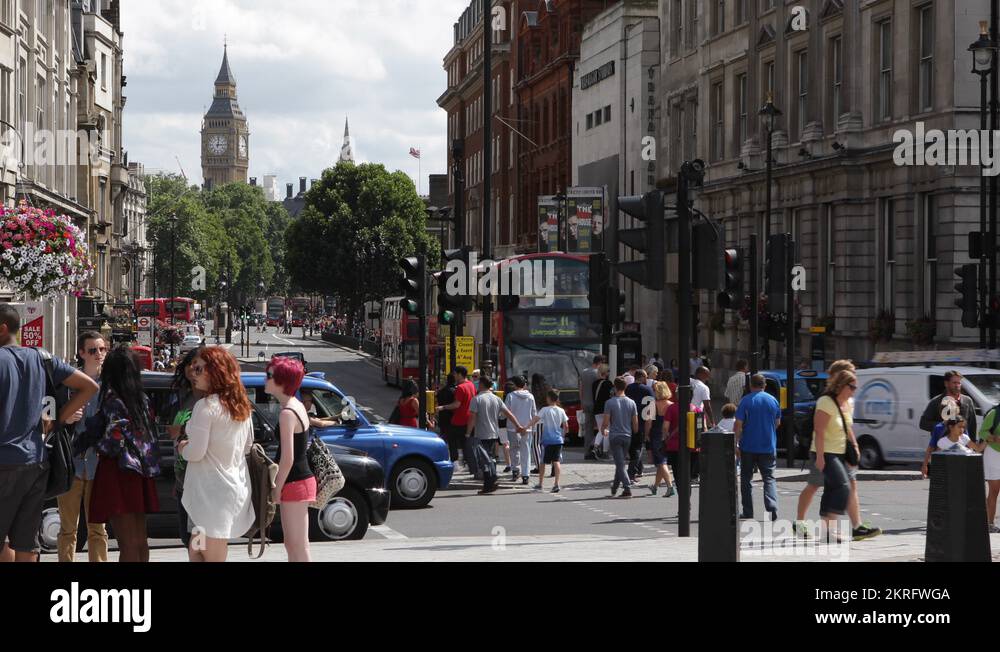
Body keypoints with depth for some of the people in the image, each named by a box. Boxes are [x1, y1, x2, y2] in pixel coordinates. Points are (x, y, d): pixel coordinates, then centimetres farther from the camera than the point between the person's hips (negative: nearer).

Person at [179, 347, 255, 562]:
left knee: (212, 558, -1)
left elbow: (195, 453, -17)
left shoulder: (206, 406, -16)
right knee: (196, 553, 16)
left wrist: (182, 448, 3)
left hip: (212, 491, -8)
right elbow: (247, 446, 20)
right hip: (236, 486, 8)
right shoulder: (241, 406, 10)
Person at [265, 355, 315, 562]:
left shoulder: (287, 413, -19)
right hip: (301, 479, 10)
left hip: (294, 483, -10)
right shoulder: (297, 406, 11)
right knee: (292, 544, 16)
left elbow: (287, 458, -21)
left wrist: (277, 489, -13)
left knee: (299, 546, -5)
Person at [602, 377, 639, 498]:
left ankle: (628, 488, -16)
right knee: (620, 463, 18)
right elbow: (635, 423, 3)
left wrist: (603, 430, 13)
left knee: (620, 464, -4)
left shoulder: (610, 403, -10)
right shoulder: (631, 403, 1)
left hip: (615, 436, -4)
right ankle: (614, 487, 29)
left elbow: (606, 422, -8)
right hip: (627, 436, 4)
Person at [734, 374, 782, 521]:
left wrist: (736, 443, -7)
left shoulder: (746, 401, -8)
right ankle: (772, 508, -14)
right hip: (768, 446, 2)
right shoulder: (773, 400, 4)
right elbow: (777, 423, 14)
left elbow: (738, 424, -12)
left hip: (748, 447, -2)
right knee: (769, 477, 6)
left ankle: (748, 512, 9)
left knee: (746, 479, 9)